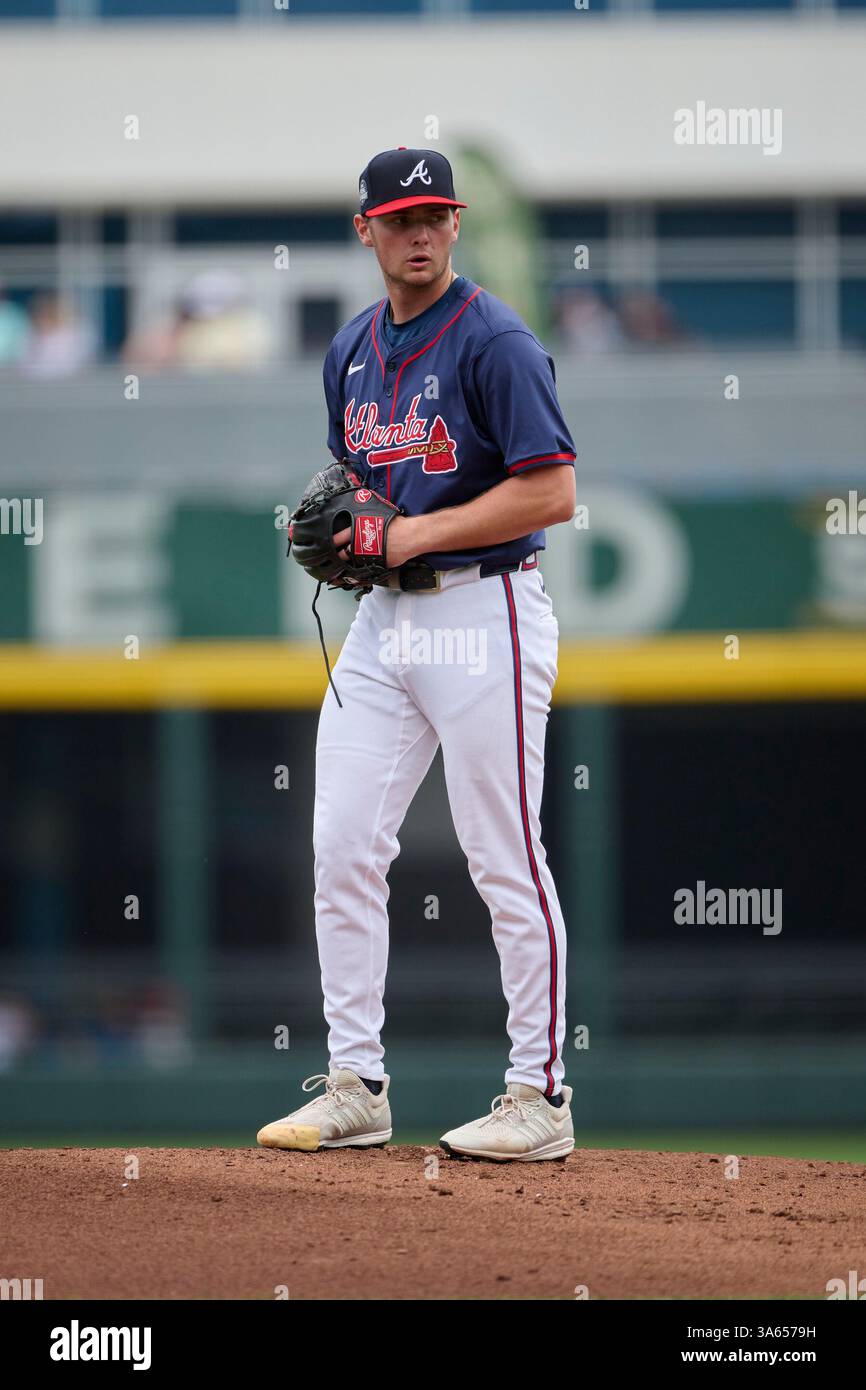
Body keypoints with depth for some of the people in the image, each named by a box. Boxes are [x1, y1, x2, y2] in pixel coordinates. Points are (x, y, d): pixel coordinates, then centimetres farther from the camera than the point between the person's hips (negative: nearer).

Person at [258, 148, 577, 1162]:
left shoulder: (495, 343, -11)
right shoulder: (353, 350, 13)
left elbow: (551, 495, -17)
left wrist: (415, 534, -17)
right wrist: (332, 532, 4)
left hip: (483, 612, -8)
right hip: (383, 617, 8)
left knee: (505, 862, -4)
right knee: (342, 850, 5)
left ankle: (539, 1098, 2)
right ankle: (354, 1088, 12)